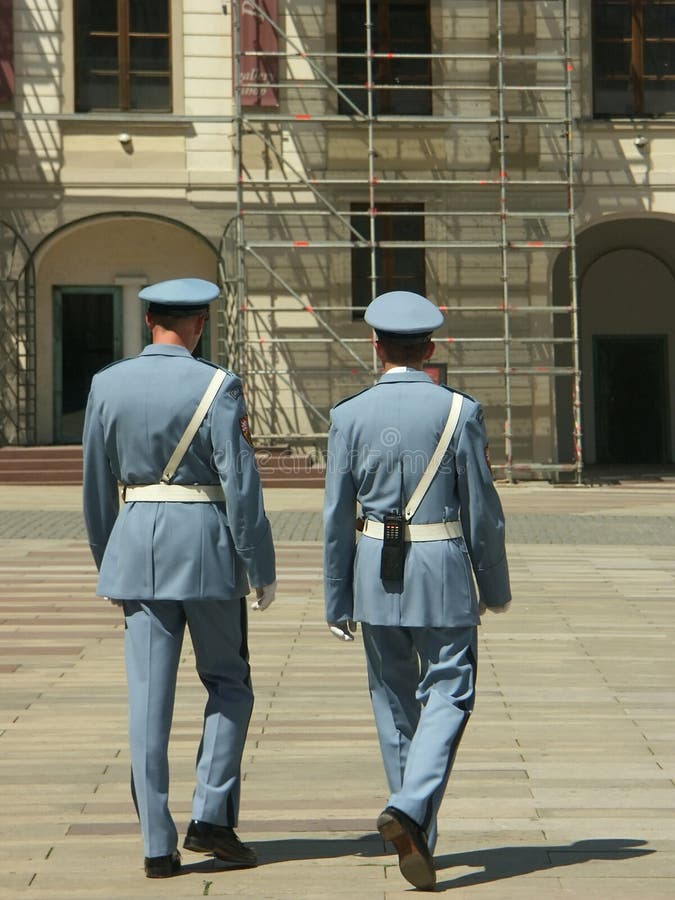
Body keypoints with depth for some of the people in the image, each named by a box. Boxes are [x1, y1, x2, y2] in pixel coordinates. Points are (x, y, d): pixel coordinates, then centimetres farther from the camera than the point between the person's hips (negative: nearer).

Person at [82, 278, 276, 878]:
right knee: (228, 683, 14)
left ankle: (158, 845, 7)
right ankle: (211, 815, 4)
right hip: (207, 546, -3)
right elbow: (242, 485, -12)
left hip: (136, 543, 3)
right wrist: (263, 569, -5)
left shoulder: (107, 385, 3)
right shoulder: (216, 387, -9)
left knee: (149, 696, 5)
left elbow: (97, 485, 9)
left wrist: (106, 566, 19)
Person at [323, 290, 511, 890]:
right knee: (448, 695, 4)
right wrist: (496, 588, 9)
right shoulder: (460, 412, -6)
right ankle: (411, 808, -18)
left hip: (376, 572, 2)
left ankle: (418, 839, 21)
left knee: (394, 702, 13)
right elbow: (483, 513, -4)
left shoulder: (349, 416, -3)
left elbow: (337, 518, -1)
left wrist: (337, 602, 6)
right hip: (443, 574, -2)